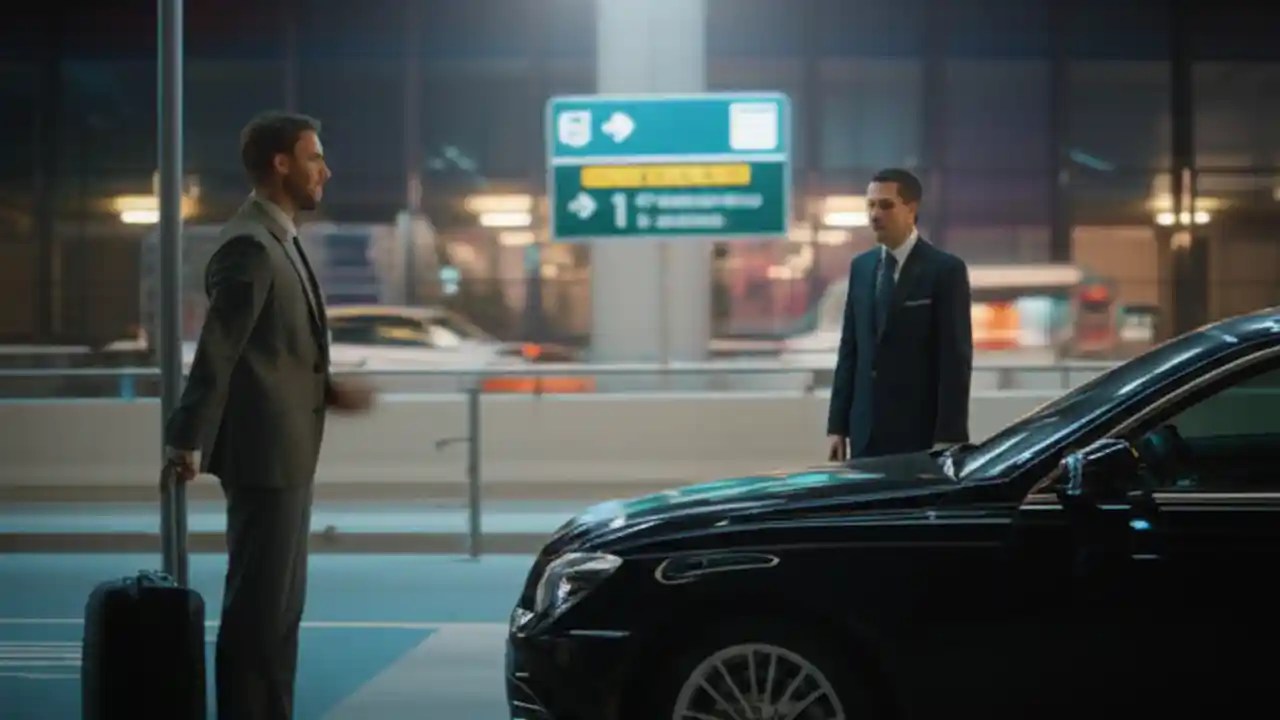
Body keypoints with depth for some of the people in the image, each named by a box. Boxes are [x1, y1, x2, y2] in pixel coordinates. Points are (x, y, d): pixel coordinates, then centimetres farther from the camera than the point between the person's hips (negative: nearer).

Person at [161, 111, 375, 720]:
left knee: (280, 603, 14)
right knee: (259, 605, -5)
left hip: (286, 453, 10)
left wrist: (327, 391, 10)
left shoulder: (278, 241, 15)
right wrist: (188, 440, -25)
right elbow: (217, 350, -22)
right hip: (263, 452, -10)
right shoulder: (250, 246, -16)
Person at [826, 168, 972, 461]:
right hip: (867, 434, 5)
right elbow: (849, 349, 13)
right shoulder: (861, 267, 12)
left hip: (921, 433, -5)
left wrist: (948, 437, -15)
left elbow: (957, 357, -9)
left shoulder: (946, 269, -6)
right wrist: (837, 425, 7)